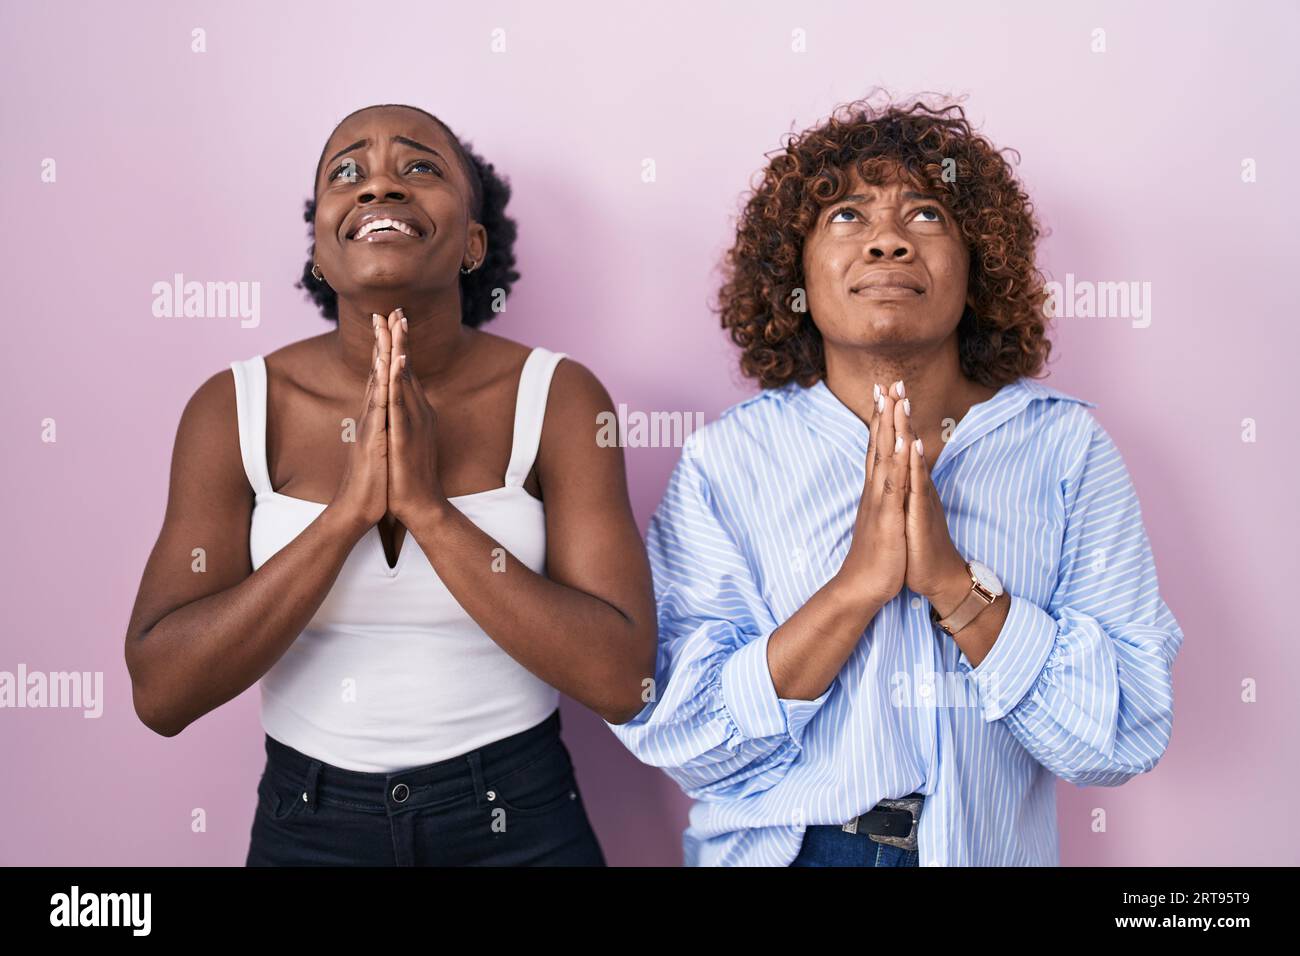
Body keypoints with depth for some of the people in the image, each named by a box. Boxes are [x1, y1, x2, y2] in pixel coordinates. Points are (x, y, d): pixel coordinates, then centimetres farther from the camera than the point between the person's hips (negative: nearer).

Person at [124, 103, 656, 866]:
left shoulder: (558, 399, -11)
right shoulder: (234, 409, -7)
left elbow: (620, 678, -17)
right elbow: (161, 692, -12)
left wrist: (430, 509, -23)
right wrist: (349, 510, -21)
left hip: (521, 822, -1)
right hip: (307, 826, 1)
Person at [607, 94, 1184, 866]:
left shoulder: (1066, 447, -7)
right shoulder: (727, 457, -9)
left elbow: (1130, 738, -12)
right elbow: (681, 741, -15)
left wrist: (954, 583, -24)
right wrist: (857, 585, -25)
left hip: (988, 848, 1)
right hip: (779, 847, -1)